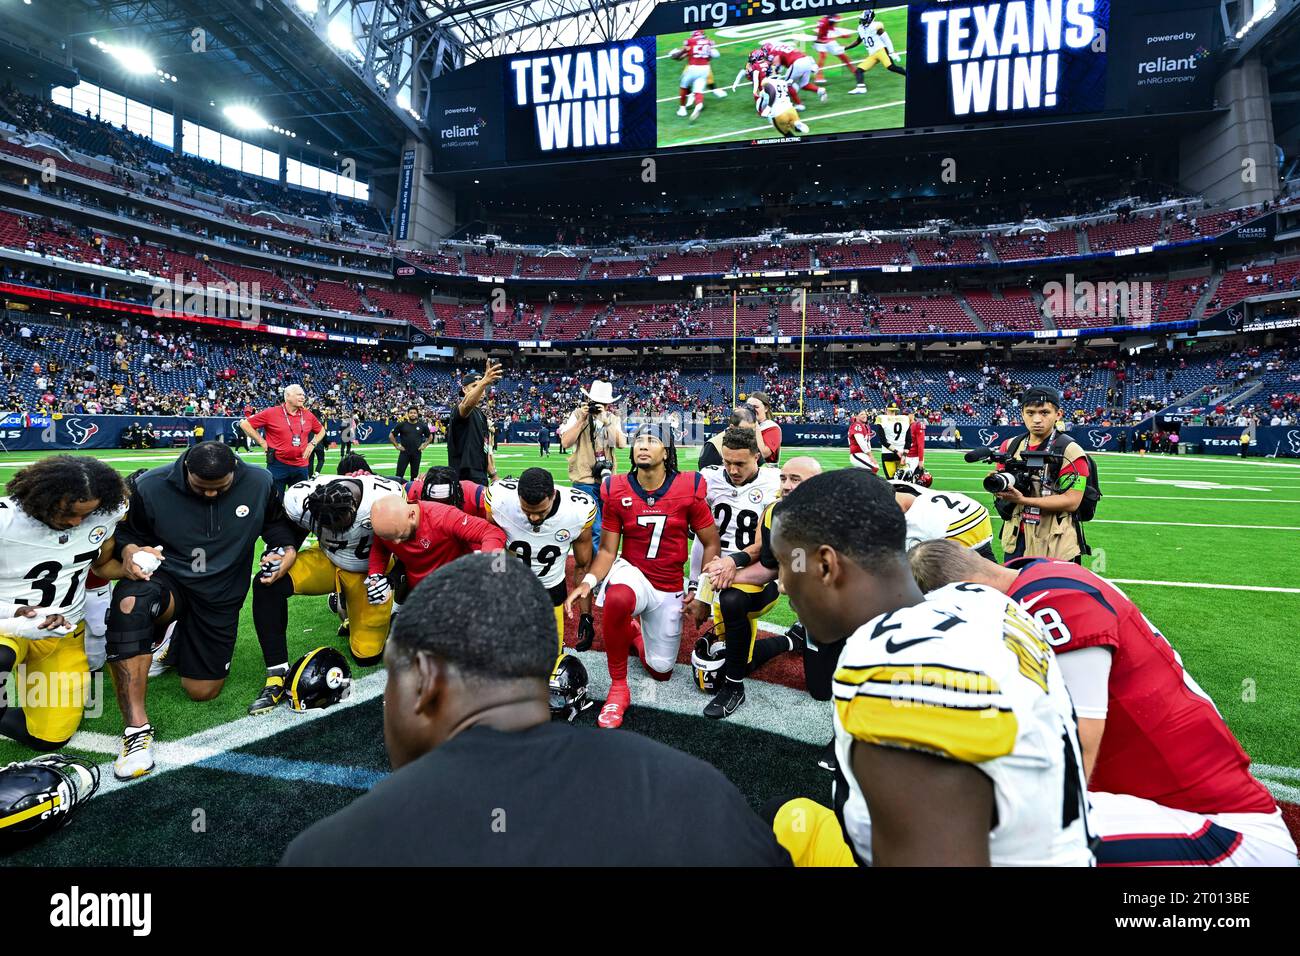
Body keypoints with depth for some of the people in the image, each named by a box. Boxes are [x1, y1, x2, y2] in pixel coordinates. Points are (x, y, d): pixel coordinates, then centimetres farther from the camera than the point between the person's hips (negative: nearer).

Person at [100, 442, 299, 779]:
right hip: (168, 582, -2)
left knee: (202, 691, 7)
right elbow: (127, 532, 0)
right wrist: (129, 550, -23)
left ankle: (176, 643, 44)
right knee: (129, 601, -40)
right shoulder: (151, 487, -14)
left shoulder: (260, 483, -11)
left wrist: (287, 551, -15)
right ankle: (137, 727, -31)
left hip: (222, 596, 2)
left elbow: (279, 524, 5)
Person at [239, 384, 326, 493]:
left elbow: (321, 430, 22)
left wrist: (312, 443, 7)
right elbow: (245, 424, -1)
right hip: (278, 465, -4)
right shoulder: (271, 413, -5)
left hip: (301, 466, 4)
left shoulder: (308, 415, 6)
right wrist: (262, 442, -3)